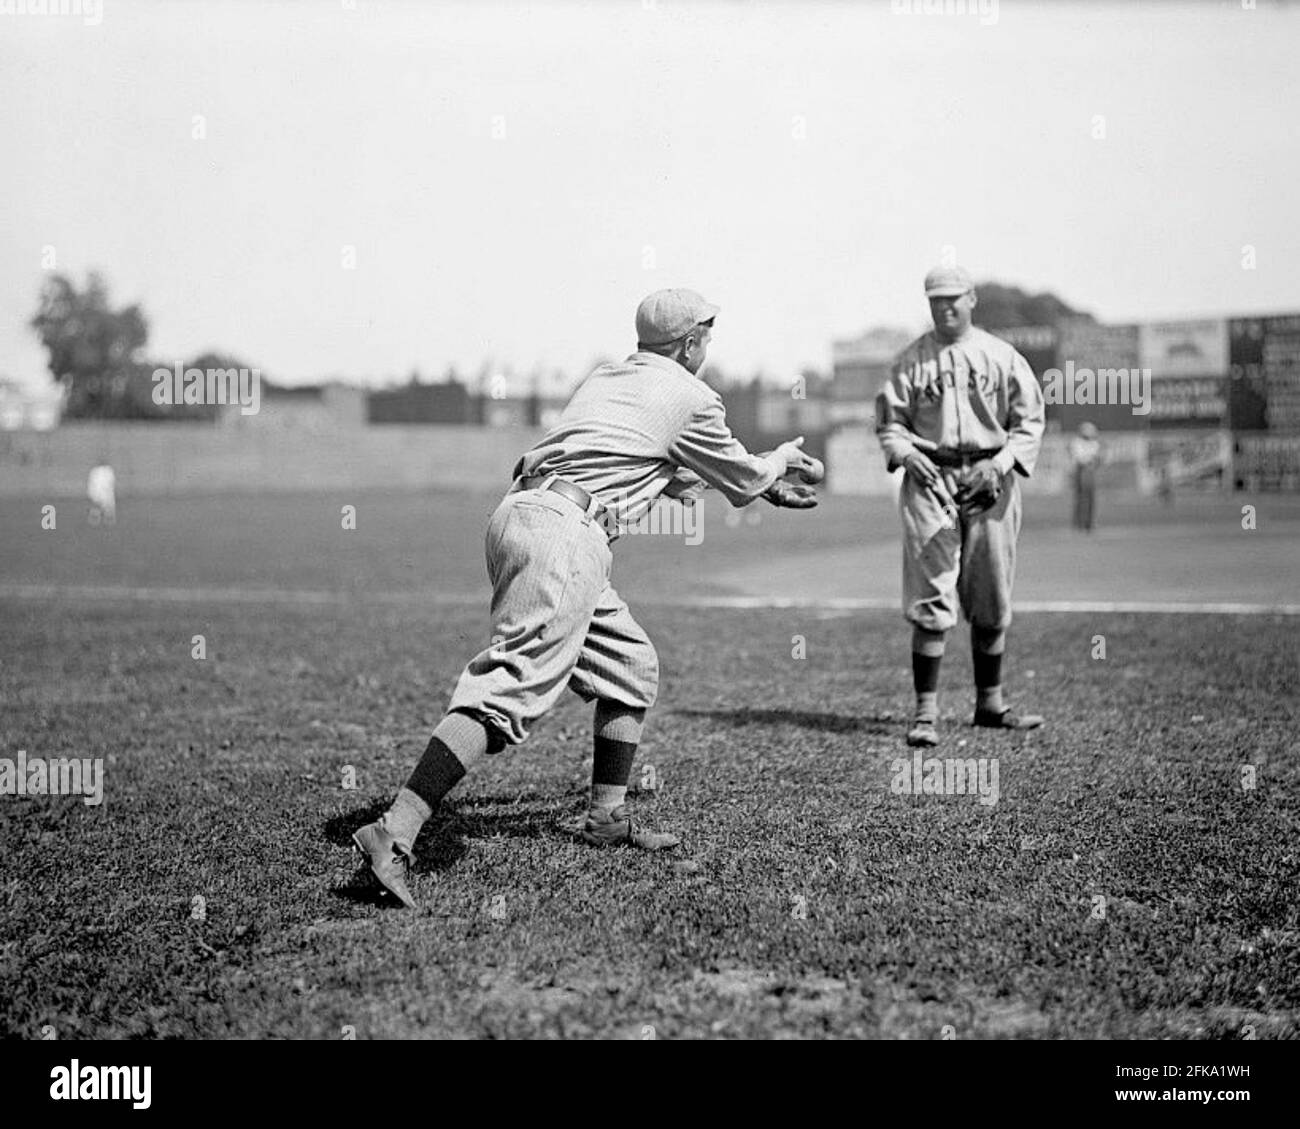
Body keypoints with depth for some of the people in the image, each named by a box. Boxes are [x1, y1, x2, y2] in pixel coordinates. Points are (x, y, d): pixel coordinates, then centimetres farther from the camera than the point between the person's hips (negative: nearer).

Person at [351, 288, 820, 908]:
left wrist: (767, 484, 49)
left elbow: (681, 475, 41)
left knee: (630, 665, 21)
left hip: (515, 515, 9)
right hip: (563, 535, -9)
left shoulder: (604, 379, 28)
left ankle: (607, 817, 26)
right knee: (511, 687, -17)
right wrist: (782, 457, 41)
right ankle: (395, 834, -26)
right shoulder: (690, 398, 5)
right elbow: (744, 479, 19)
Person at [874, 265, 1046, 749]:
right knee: (931, 600, -9)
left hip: (989, 478, 2)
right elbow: (889, 418, 6)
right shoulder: (911, 359, 5)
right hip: (931, 478, -2)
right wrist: (904, 452, -13)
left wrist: (1001, 464, -9)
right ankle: (925, 712, -8)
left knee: (992, 600, 9)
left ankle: (990, 703, 23)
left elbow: (1030, 420, 5)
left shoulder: (1003, 357, 6)